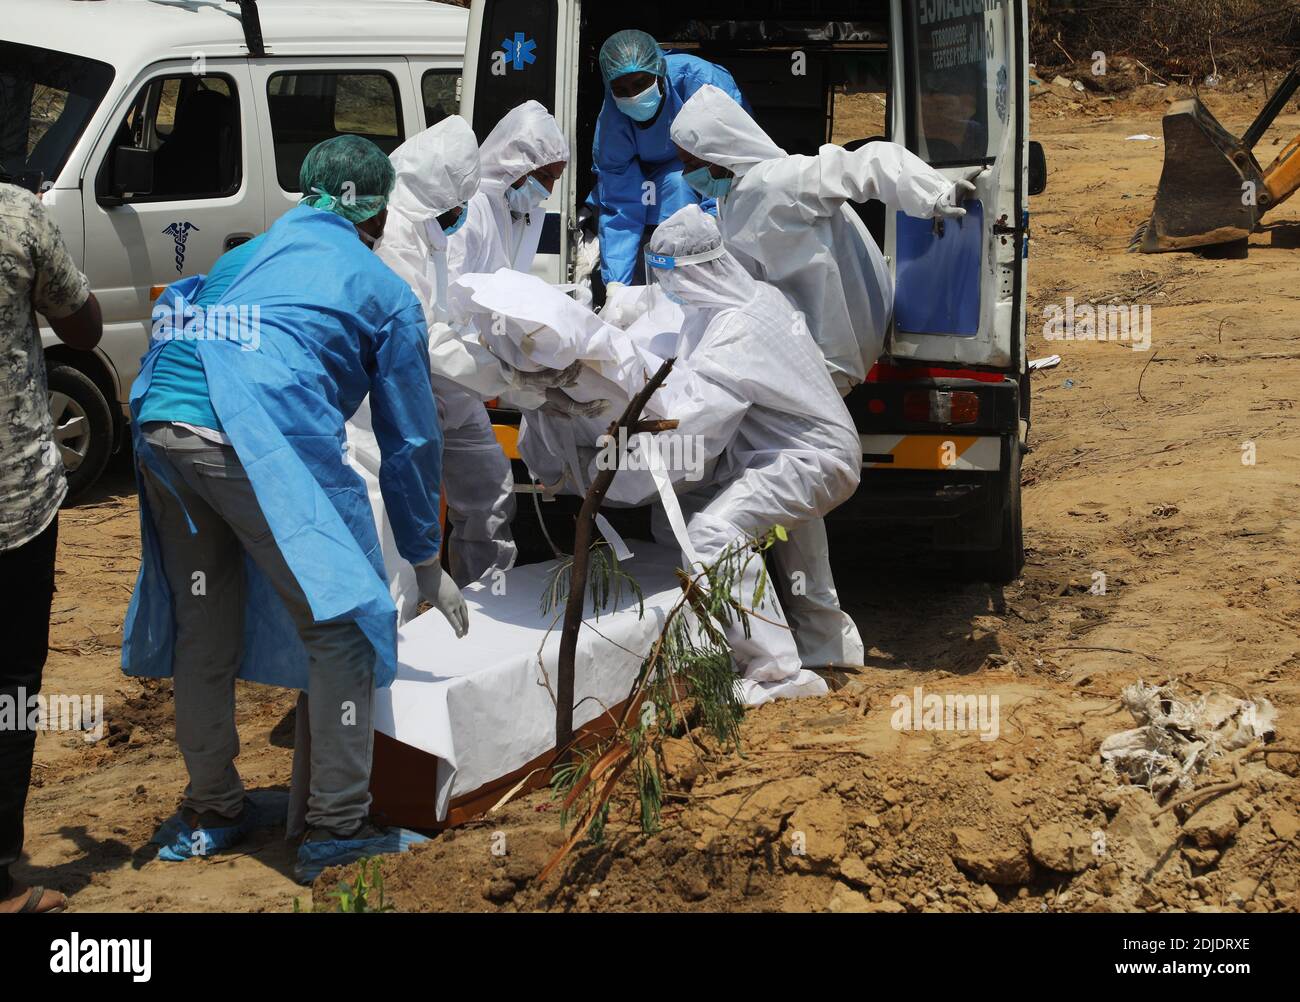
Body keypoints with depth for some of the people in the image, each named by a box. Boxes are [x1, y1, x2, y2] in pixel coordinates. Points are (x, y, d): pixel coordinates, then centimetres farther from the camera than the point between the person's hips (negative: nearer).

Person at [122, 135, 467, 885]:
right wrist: (427, 561, 28)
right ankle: (337, 831, 5)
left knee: (205, 624, 19)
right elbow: (412, 437, 19)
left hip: (159, 424, 6)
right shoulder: (386, 292, 17)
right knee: (341, 624, 4)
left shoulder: (251, 255, 32)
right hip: (262, 440, -6)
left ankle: (211, 811, 30)